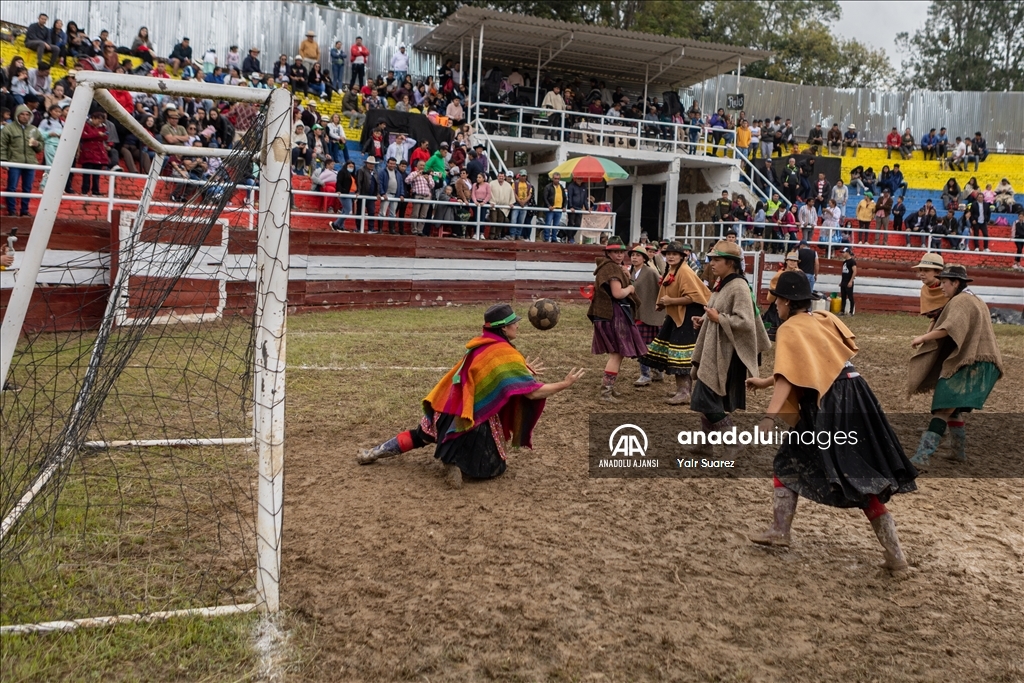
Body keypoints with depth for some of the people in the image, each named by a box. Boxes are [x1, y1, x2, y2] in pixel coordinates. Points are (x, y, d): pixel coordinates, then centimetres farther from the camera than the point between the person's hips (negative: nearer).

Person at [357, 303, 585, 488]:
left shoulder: (480, 344, 4)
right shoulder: (506, 354, -18)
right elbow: (532, 392, -21)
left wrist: (522, 371, 16)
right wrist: (564, 384, -14)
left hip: (451, 410, 7)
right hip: (476, 419, -7)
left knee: (421, 436, 30)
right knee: (493, 467, 14)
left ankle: (375, 453, 25)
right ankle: (458, 463, -11)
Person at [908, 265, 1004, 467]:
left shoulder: (960, 301, -9)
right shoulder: (975, 300, 22)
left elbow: (950, 328, -25)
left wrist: (923, 338, -19)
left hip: (969, 364, -10)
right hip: (980, 363, 10)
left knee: (944, 408, -18)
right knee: (953, 408, 18)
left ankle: (923, 456, -26)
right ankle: (960, 453, 23)